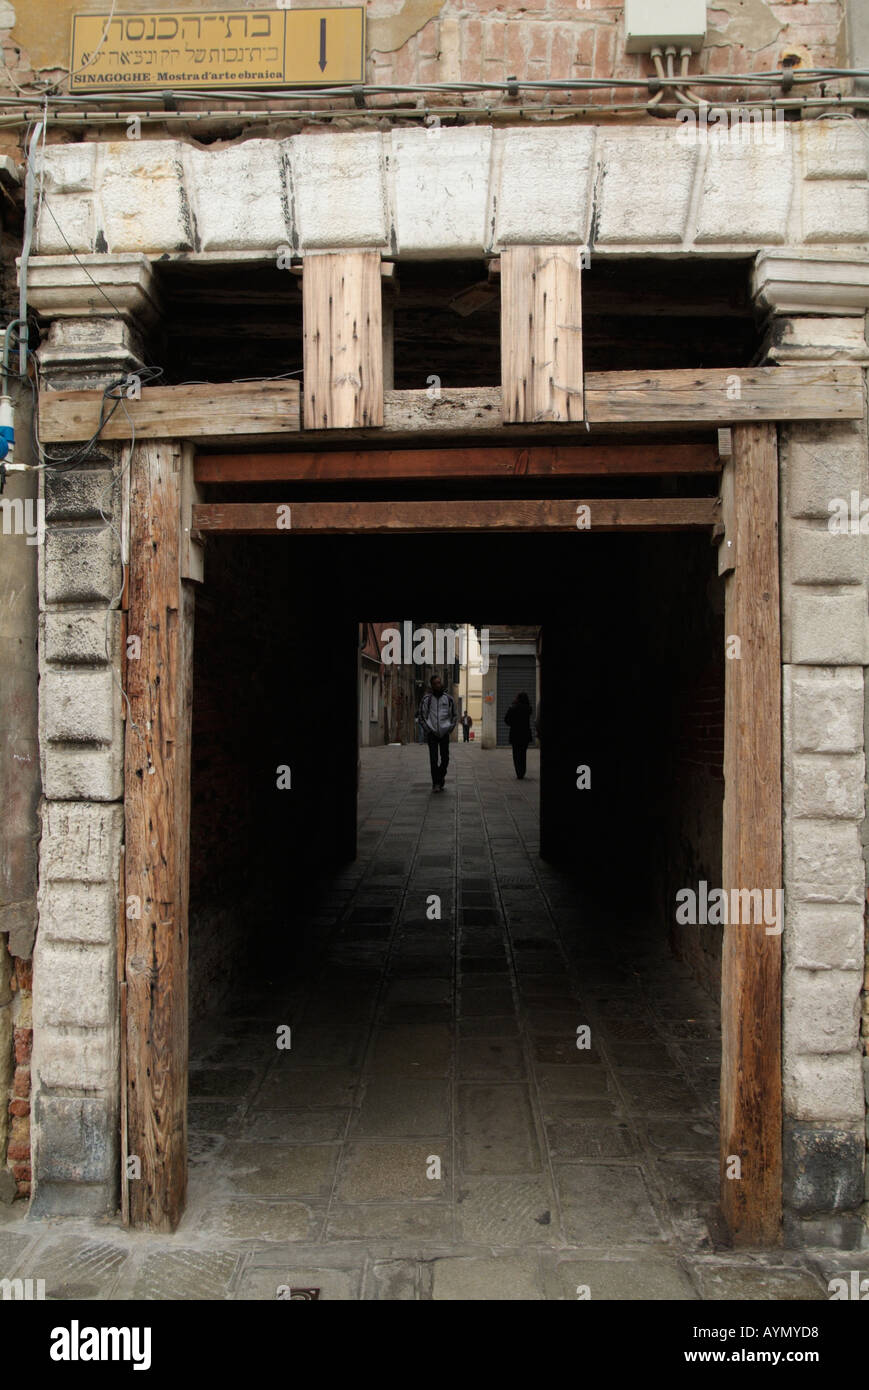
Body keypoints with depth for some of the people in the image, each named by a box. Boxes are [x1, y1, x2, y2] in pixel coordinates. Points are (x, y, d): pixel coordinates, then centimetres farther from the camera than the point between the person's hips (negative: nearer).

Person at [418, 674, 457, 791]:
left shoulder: (449, 699, 4)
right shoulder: (426, 699, 0)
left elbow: (454, 716, 14)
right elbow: (422, 716, 6)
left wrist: (450, 729, 4)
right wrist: (428, 729, -1)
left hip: (445, 733, 1)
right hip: (432, 734, -1)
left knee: (445, 758, 1)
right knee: (433, 759, -6)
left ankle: (441, 776, 26)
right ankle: (435, 783, 0)